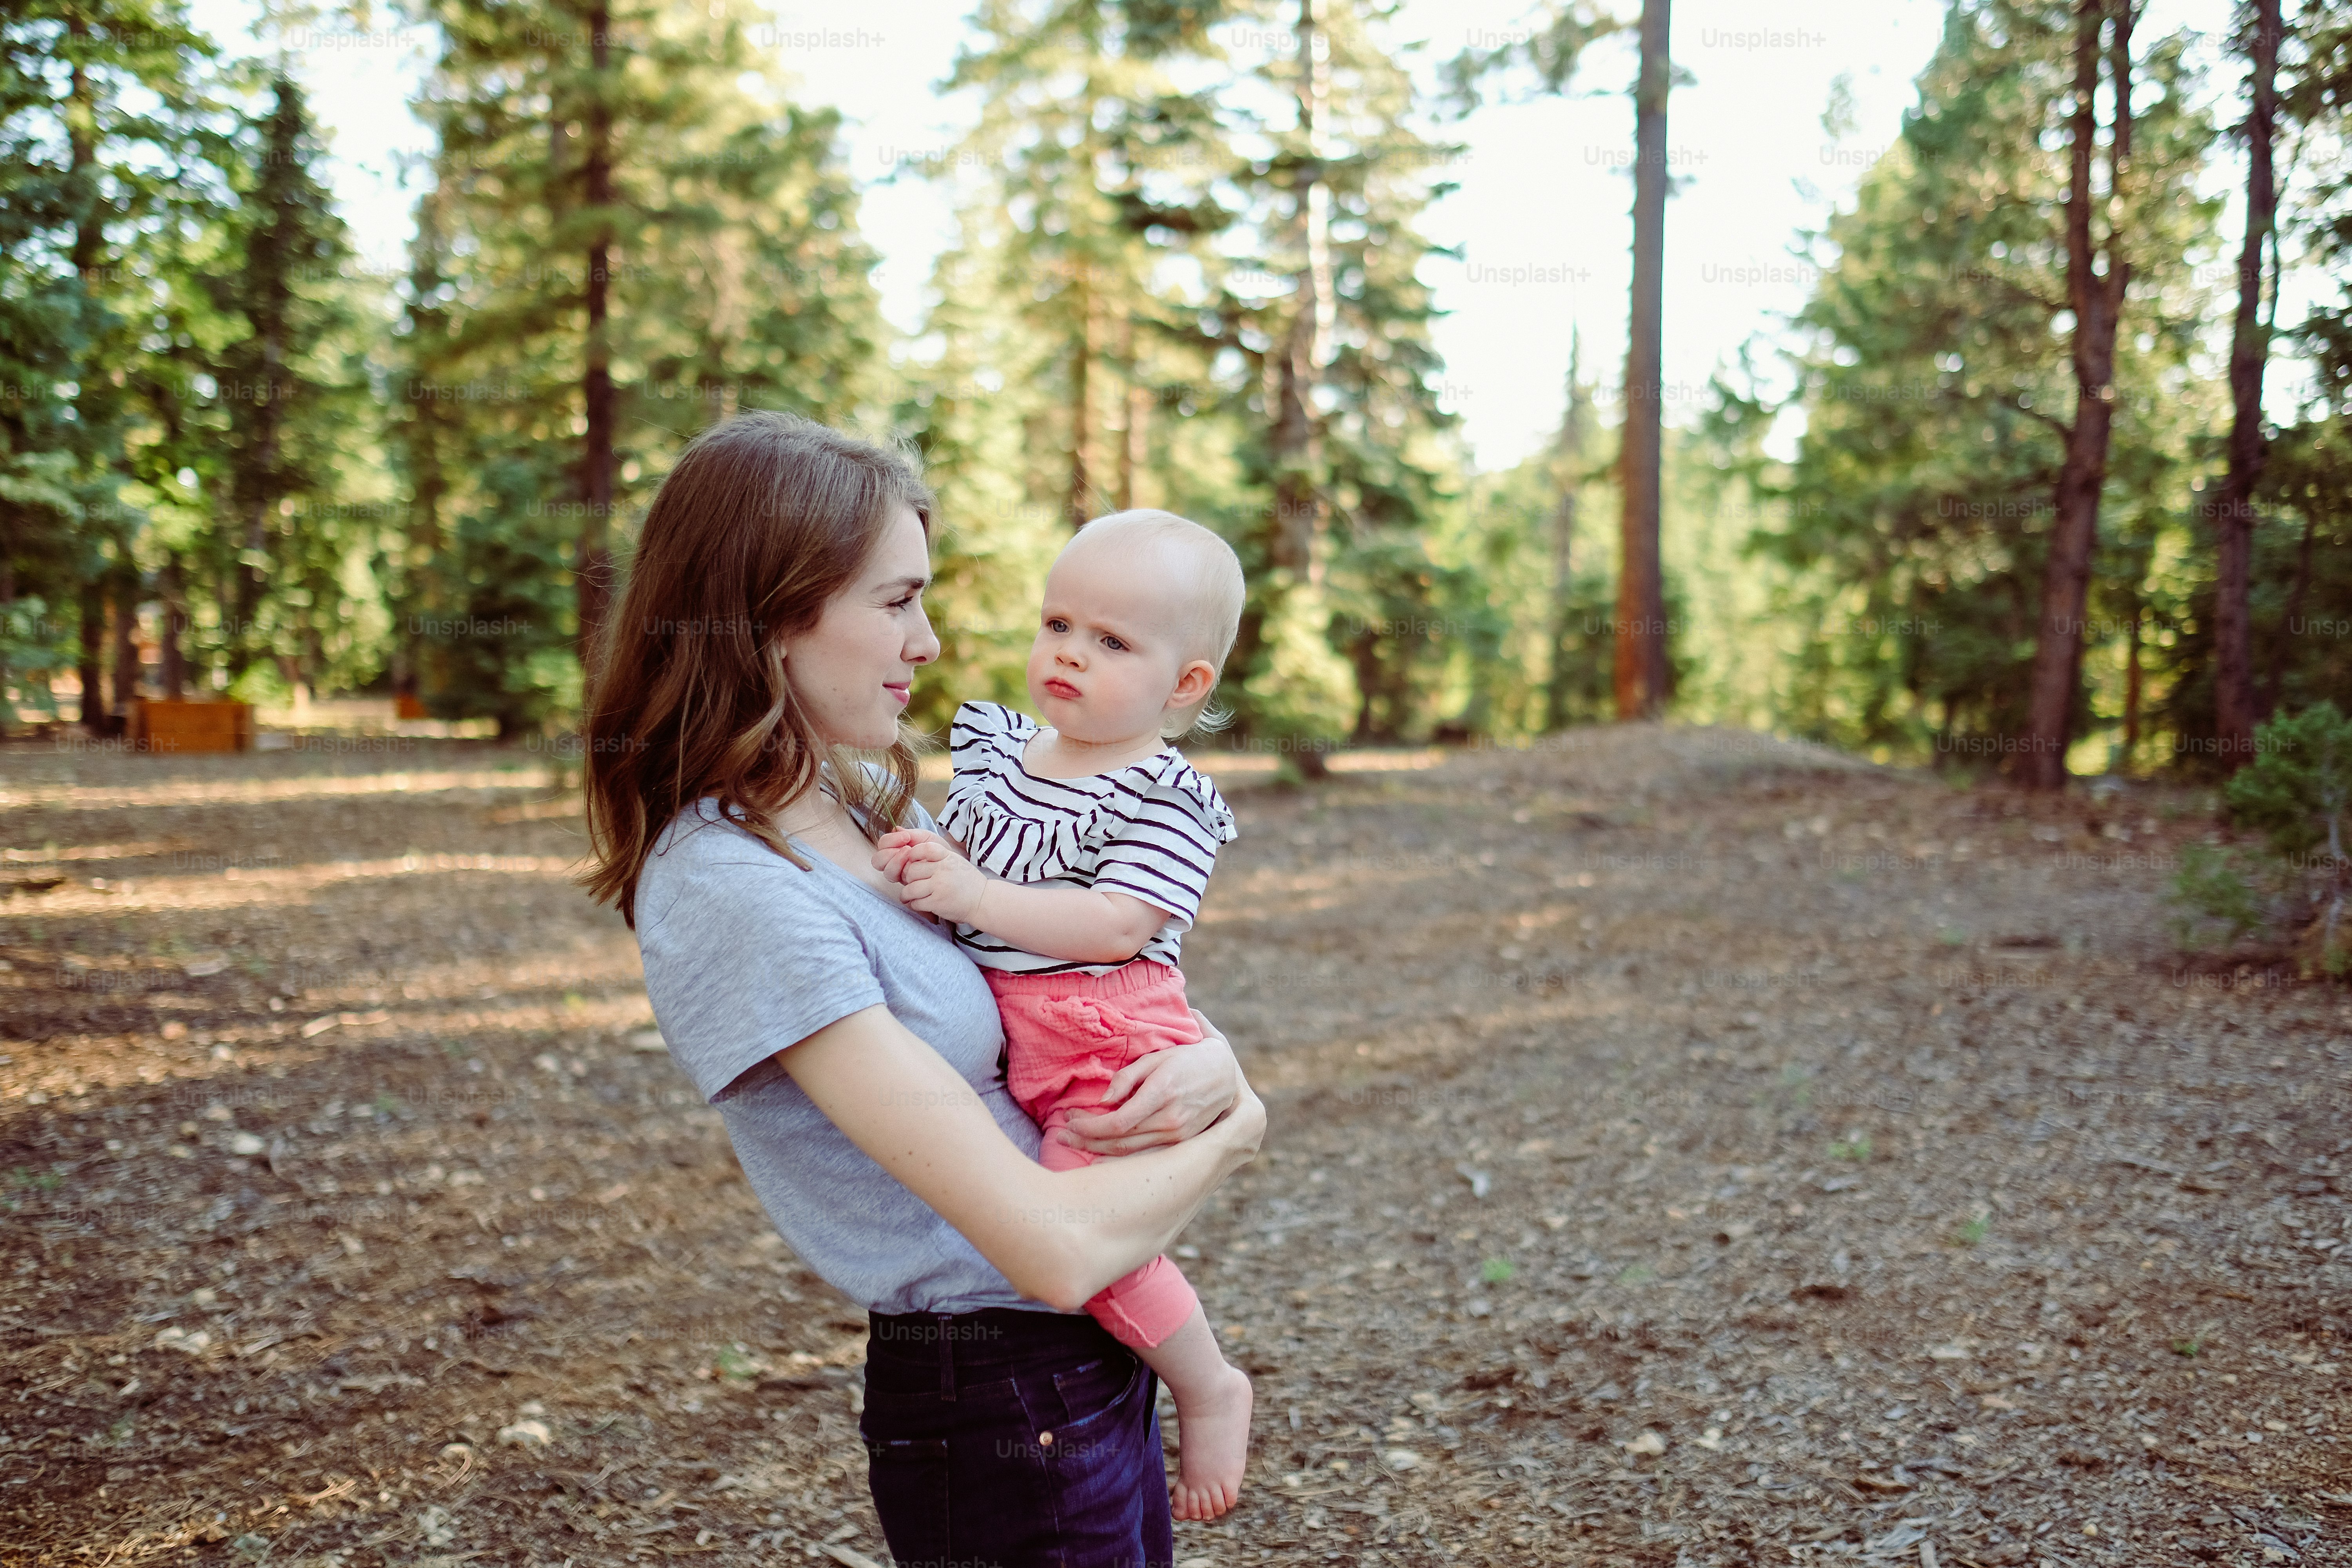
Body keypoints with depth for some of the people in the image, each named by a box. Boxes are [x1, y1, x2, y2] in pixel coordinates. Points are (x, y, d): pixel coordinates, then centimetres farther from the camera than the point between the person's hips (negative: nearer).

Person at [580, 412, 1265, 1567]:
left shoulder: (867, 807, 3)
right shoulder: (736, 896, -24)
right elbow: (1057, 1245, -27)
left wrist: (1209, 1060, -8)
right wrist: (1231, 1133, -9)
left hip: (1101, 1348, 8)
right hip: (995, 1411, -8)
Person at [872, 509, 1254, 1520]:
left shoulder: (1165, 799, -10)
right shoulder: (996, 746, 11)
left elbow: (1117, 926, -21)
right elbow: (956, 851, 15)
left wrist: (971, 893, -24)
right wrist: (915, 861, -9)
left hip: (1109, 1050, -8)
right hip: (996, 1037, 8)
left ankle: (1208, 1388, 5)